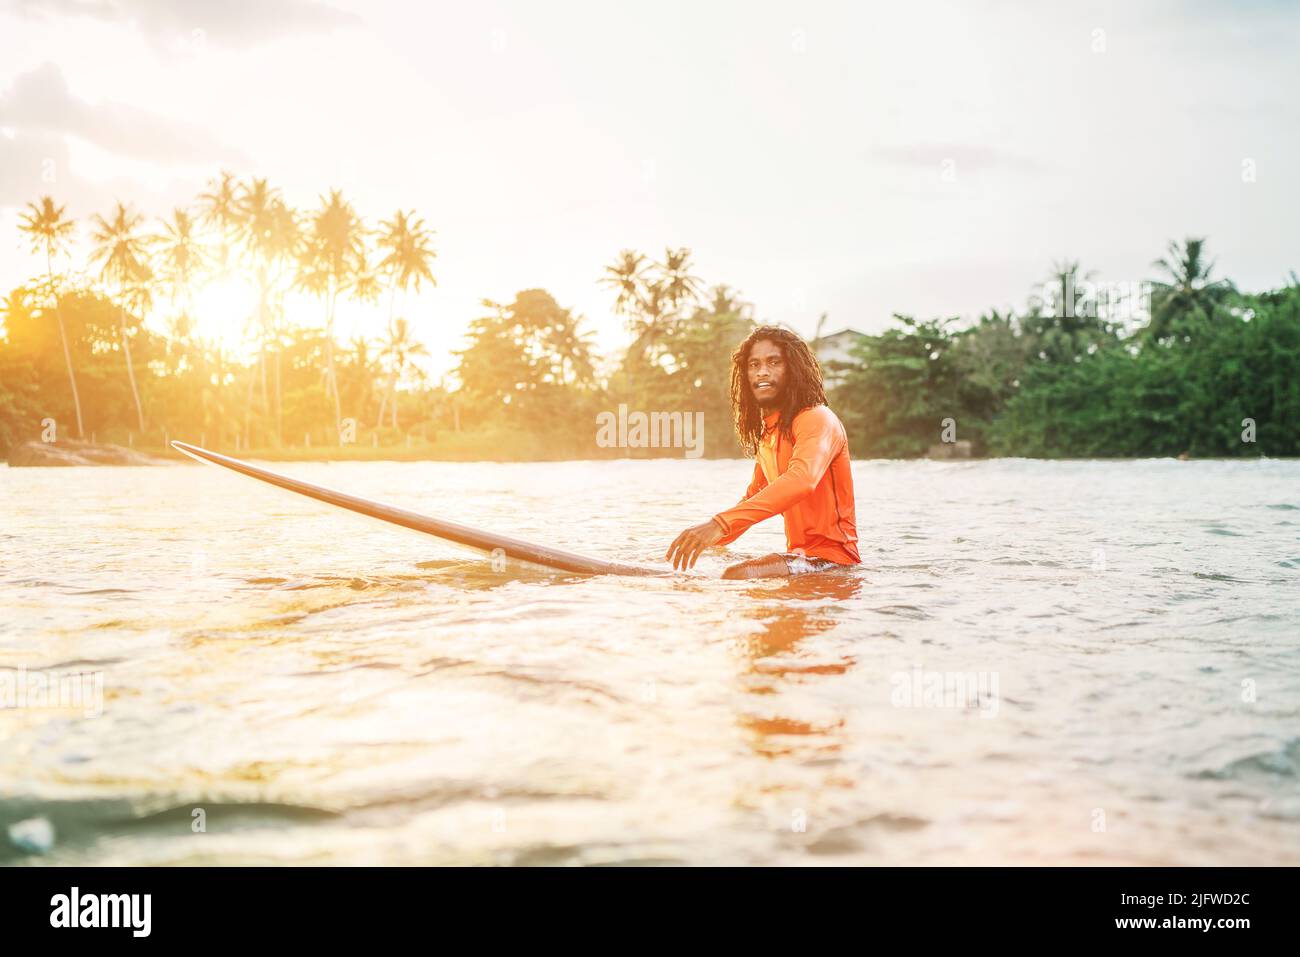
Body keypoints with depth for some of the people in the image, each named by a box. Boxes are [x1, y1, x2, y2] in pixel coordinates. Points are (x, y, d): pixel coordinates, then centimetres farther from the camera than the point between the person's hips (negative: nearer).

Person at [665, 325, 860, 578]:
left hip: (831, 555, -9)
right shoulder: (767, 432, 17)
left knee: (738, 576, -29)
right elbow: (753, 496, 31)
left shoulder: (818, 420, -13)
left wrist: (721, 523, -41)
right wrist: (709, 540, 19)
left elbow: (801, 481, -33)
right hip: (800, 555, 9)